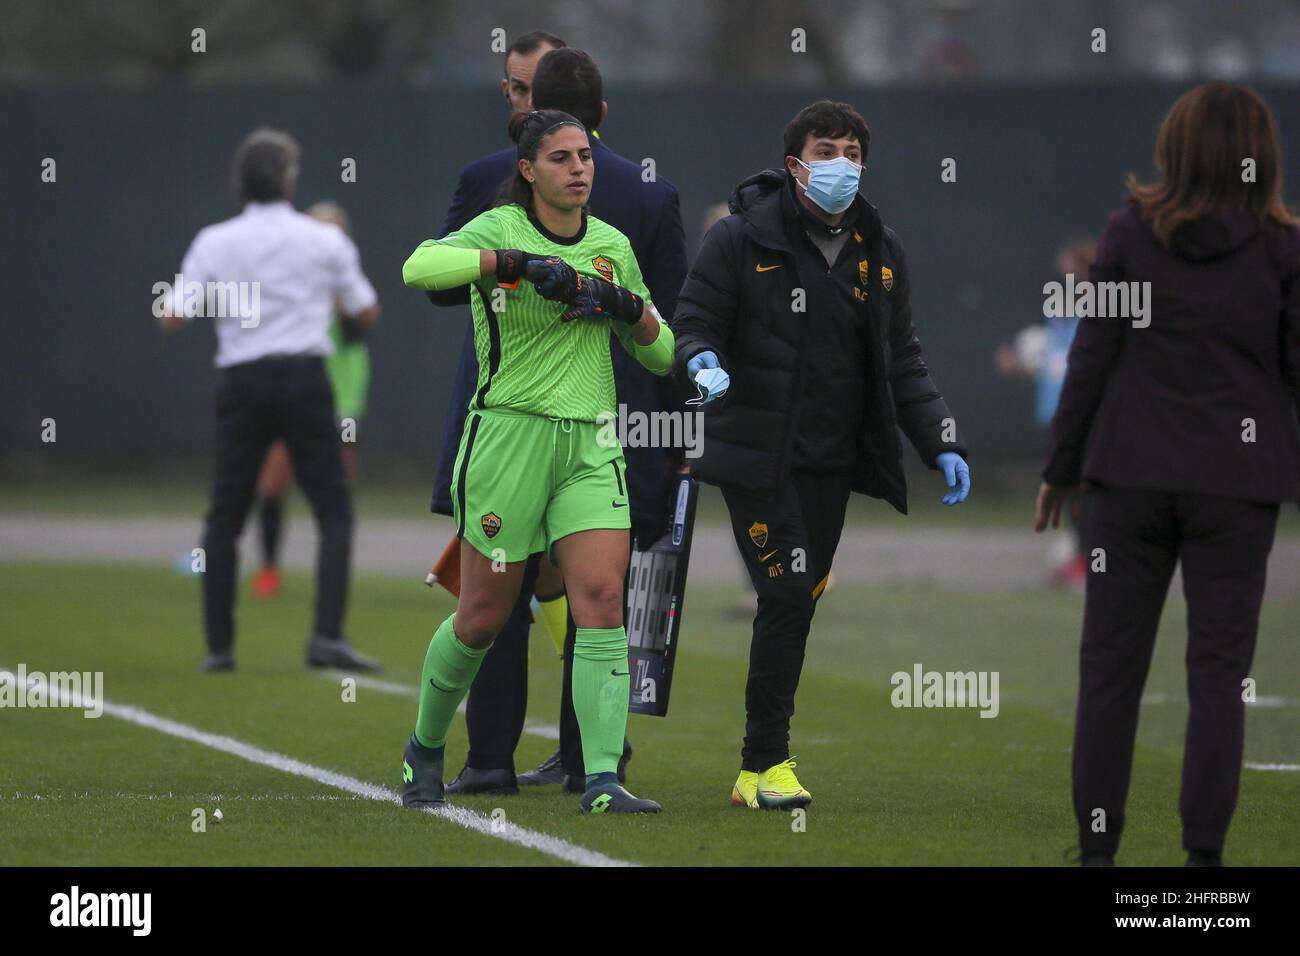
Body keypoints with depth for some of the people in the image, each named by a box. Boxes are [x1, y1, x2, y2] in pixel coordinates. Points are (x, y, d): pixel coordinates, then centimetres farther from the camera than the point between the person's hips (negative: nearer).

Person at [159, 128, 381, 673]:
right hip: (304, 377, -1)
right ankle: (327, 636, -13)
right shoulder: (325, 241, 2)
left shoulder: (213, 243, 2)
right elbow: (366, 314, 10)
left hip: (242, 382, 2)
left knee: (224, 519, 11)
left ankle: (219, 644, 6)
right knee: (334, 512, 2)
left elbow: (172, 320, 0)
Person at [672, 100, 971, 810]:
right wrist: (702, 360, -26)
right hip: (756, 457, -5)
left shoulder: (879, 251, 12)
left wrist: (941, 443, 7)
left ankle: (757, 771, 10)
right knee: (787, 598, -13)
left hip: (832, 461, 5)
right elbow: (693, 322, -3)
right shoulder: (743, 238, -4)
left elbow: (901, 363, 16)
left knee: (800, 603, 4)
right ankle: (767, 765, -4)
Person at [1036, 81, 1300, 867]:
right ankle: (1203, 848, -1)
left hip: (1135, 472, 1)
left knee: (1110, 668, 8)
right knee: (1218, 672, 3)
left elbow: (1093, 356, 0)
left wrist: (1061, 468, 8)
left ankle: (1098, 847, 8)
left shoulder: (1131, 233, -2)